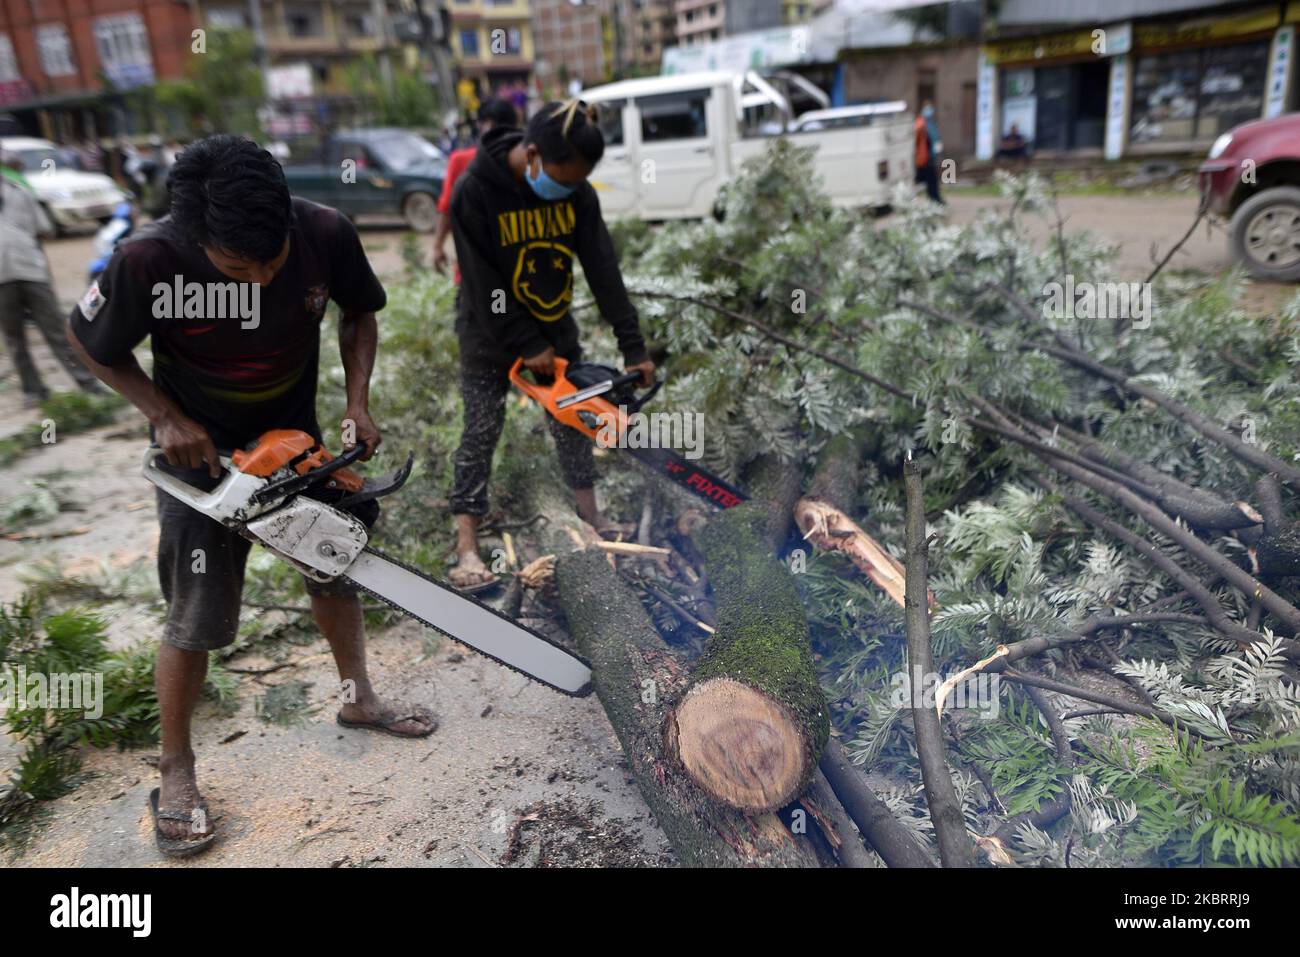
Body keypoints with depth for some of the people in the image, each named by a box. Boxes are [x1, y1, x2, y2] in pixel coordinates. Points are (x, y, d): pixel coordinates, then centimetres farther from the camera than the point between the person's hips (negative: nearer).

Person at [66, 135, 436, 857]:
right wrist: (168, 418, -19)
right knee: (198, 619, 0)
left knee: (335, 568, 15)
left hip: (296, 434, 4)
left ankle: (359, 698, 38)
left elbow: (360, 312, -3)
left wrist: (358, 402, -15)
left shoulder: (326, 234, -24)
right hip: (202, 448, -3)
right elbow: (92, 344, -10)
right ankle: (177, 770, 22)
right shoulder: (149, 261, -30)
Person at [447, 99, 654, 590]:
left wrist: (633, 346, -18)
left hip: (555, 324, 4)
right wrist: (526, 346, -20)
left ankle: (590, 514, 30)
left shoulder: (578, 193, -13)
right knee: (481, 431, -1)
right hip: (491, 332, -4)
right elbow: (483, 283, -22)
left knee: (572, 421, 12)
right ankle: (467, 546, 5)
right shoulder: (475, 191, -25)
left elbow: (604, 270, -14)